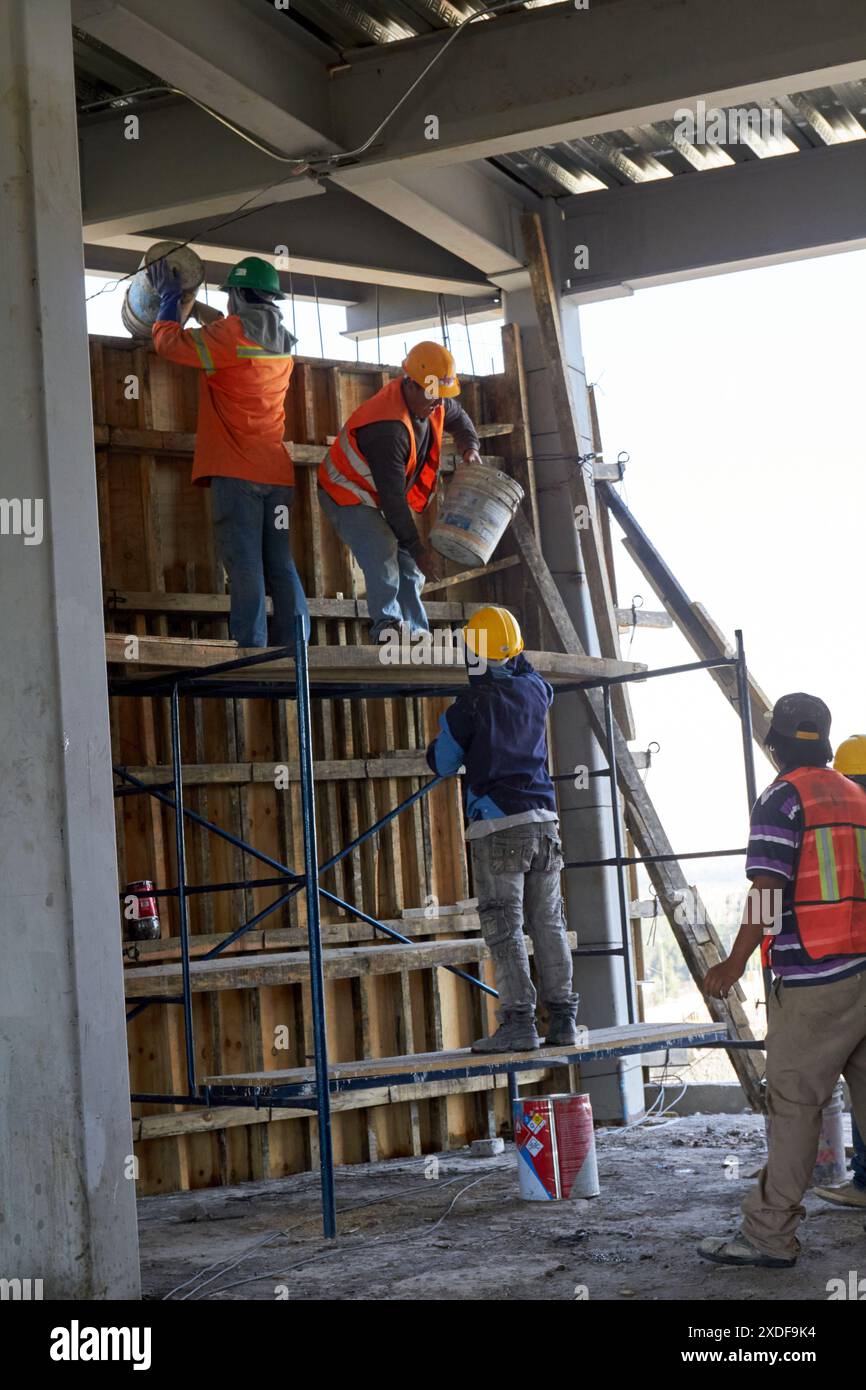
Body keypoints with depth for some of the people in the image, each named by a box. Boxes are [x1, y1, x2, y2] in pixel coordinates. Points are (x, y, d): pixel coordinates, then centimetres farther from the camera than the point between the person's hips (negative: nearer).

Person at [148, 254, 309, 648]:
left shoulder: (232, 333, -9)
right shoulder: (281, 341, 14)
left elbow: (168, 341, 1)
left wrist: (171, 298, 16)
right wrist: (189, 304, 37)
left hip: (237, 471, -7)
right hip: (277, 470, 7)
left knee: (244, 564, -9)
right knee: (280, 565, 6)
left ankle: (250, 650, -13)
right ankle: (294, 648, 2)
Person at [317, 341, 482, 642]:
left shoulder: (431, 401, -10)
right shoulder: (388, 428, -37)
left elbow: (458, 418, 17)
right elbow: (393, 498, -35)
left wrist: (470, 448, -5)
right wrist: (418, 550, -32)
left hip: (377, 498, 9)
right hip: (346, 495, -9)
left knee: (409, 566, 3)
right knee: (383, 553, -31)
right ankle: (387, 624, -30)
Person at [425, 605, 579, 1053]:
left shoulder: (471, 704, -7)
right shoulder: (536, 692, 7)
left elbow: (442, 763, 4)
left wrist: (445, 724, 21)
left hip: (497, 826, -5)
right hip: (543, 819, 5)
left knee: (504, 929, -4)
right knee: (547, 922, 10)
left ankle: (518, 1022, -8)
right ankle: (562, 1018, 11)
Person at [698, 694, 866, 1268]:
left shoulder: (782, 799, -5)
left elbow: (768, 893, -13)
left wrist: (735, 966, -8)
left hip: (815, 979, -6)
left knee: (794, 1103, -4)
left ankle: (769, 1235, -1)